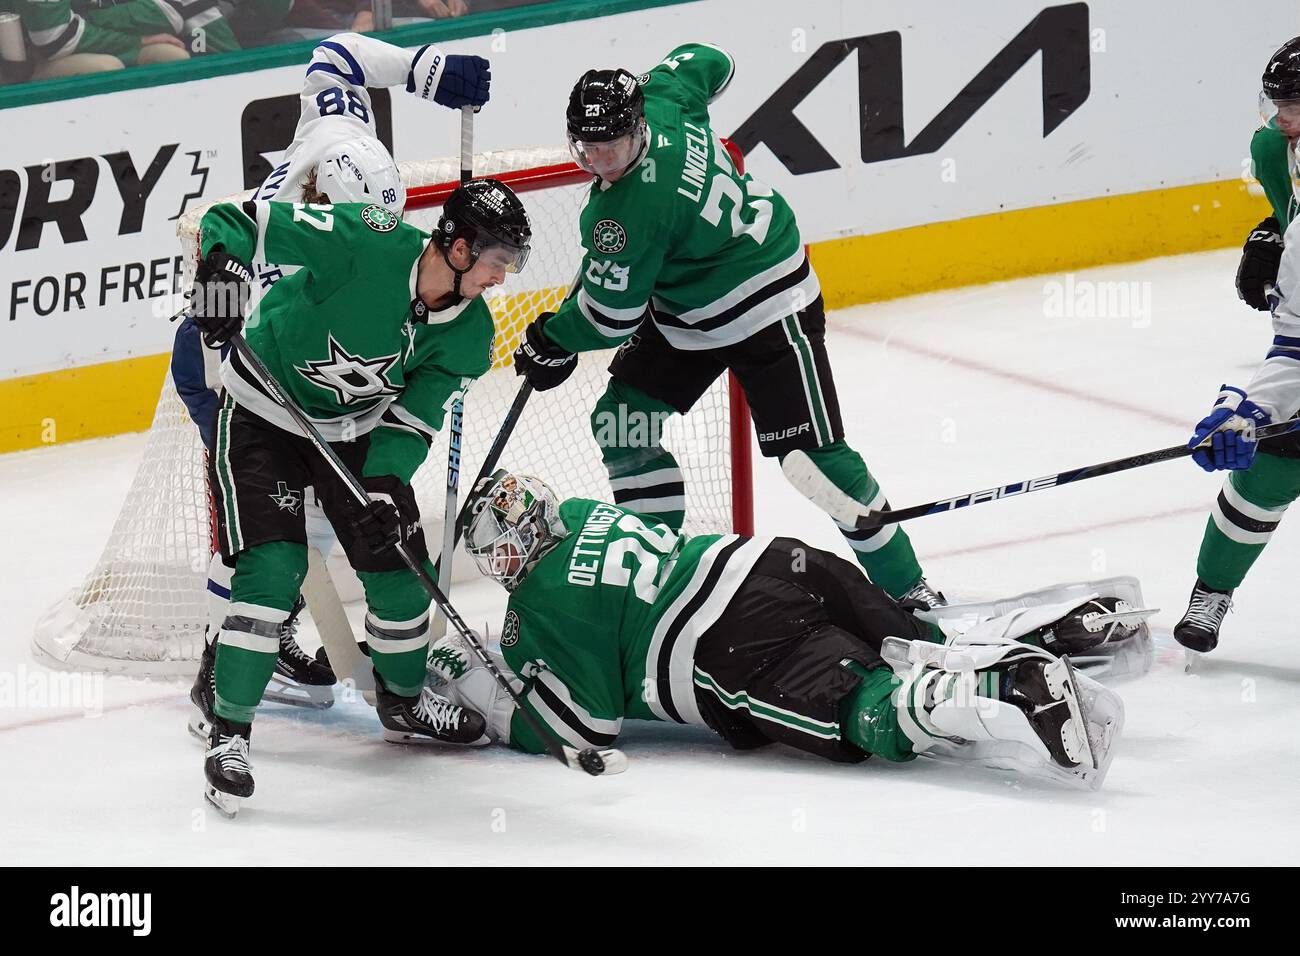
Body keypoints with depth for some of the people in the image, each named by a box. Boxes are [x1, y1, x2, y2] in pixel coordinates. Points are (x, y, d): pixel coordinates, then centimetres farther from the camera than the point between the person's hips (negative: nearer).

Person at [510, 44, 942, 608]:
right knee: (621, 422, 4)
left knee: (812, 456, -10)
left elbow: (609, 318, -22)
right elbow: (707, 62, 13)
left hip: (767, 311, -11)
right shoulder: (657, 96, -10)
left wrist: (550, 343, -1)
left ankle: (905, 587, 1)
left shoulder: (633, 209, -32)